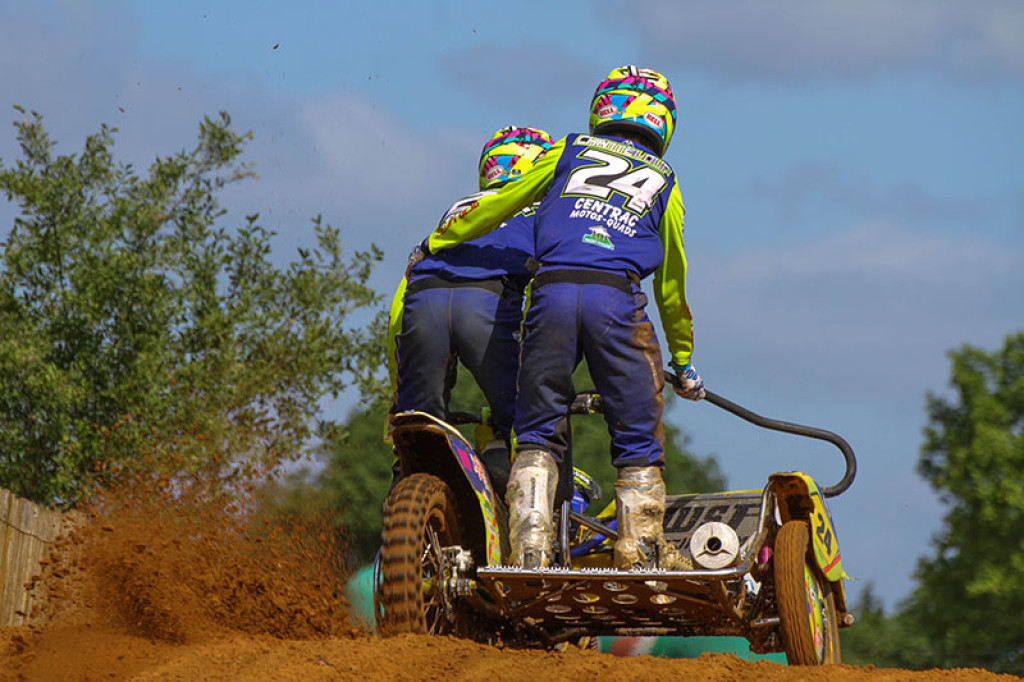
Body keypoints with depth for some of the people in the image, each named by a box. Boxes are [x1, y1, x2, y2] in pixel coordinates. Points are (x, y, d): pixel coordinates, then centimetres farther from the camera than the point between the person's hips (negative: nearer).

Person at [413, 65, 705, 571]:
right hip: (618, 299, -1)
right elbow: (671, 286, 25)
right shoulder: (664, 180, 22)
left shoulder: (571, 151, 21)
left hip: (552, 289, 1)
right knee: (637, 438, 7)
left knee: (536, 432, 8)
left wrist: (438, 242, 38)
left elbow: (499, 203, 23)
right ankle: (640, 550, -2)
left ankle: (528, 546, -6)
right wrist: (684, 361, 34)